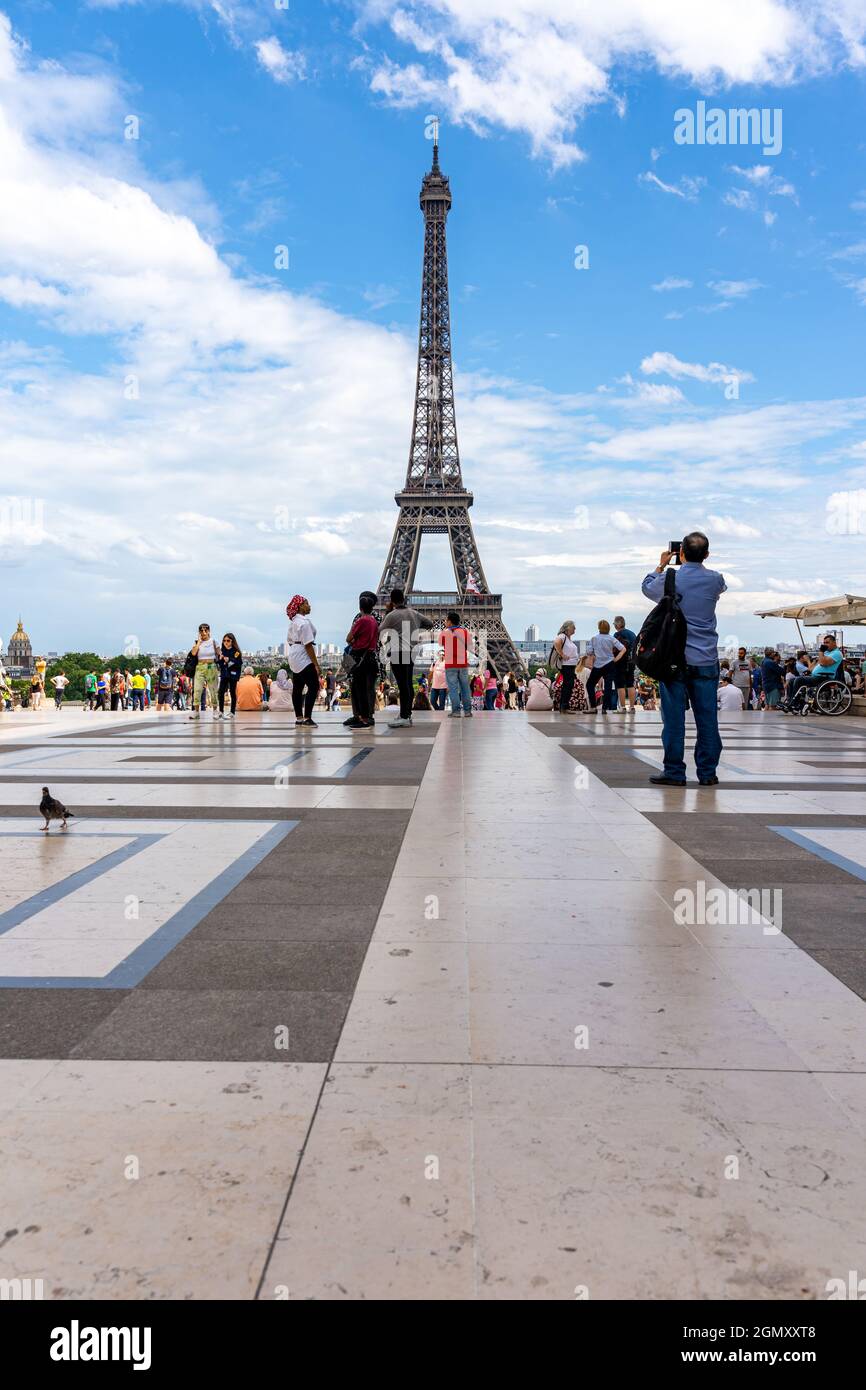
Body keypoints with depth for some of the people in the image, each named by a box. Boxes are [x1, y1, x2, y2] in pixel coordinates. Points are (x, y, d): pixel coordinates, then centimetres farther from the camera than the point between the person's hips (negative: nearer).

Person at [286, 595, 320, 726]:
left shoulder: (292, 621, 14)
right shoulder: (304, 622, -15)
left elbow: (289, 640, 20)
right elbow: (308, 645, -19)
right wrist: (316, 664, -17)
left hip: (294, 659, 10)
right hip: (304, 659, -10)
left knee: (297, 688, 11)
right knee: (313, 686, -8)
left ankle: (299, 717, 15)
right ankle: (307, 717, -12)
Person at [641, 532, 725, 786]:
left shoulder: (669, 579, -6)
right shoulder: (715, 579, 0)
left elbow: (646, 587, 17)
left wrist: (661, 565, 29)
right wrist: (698, 564, 29)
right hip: (706, 660, 2)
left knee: (674, 717, 2)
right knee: (707, 717, 5)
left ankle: (674, 772, 3)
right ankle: (707, 772, 10)